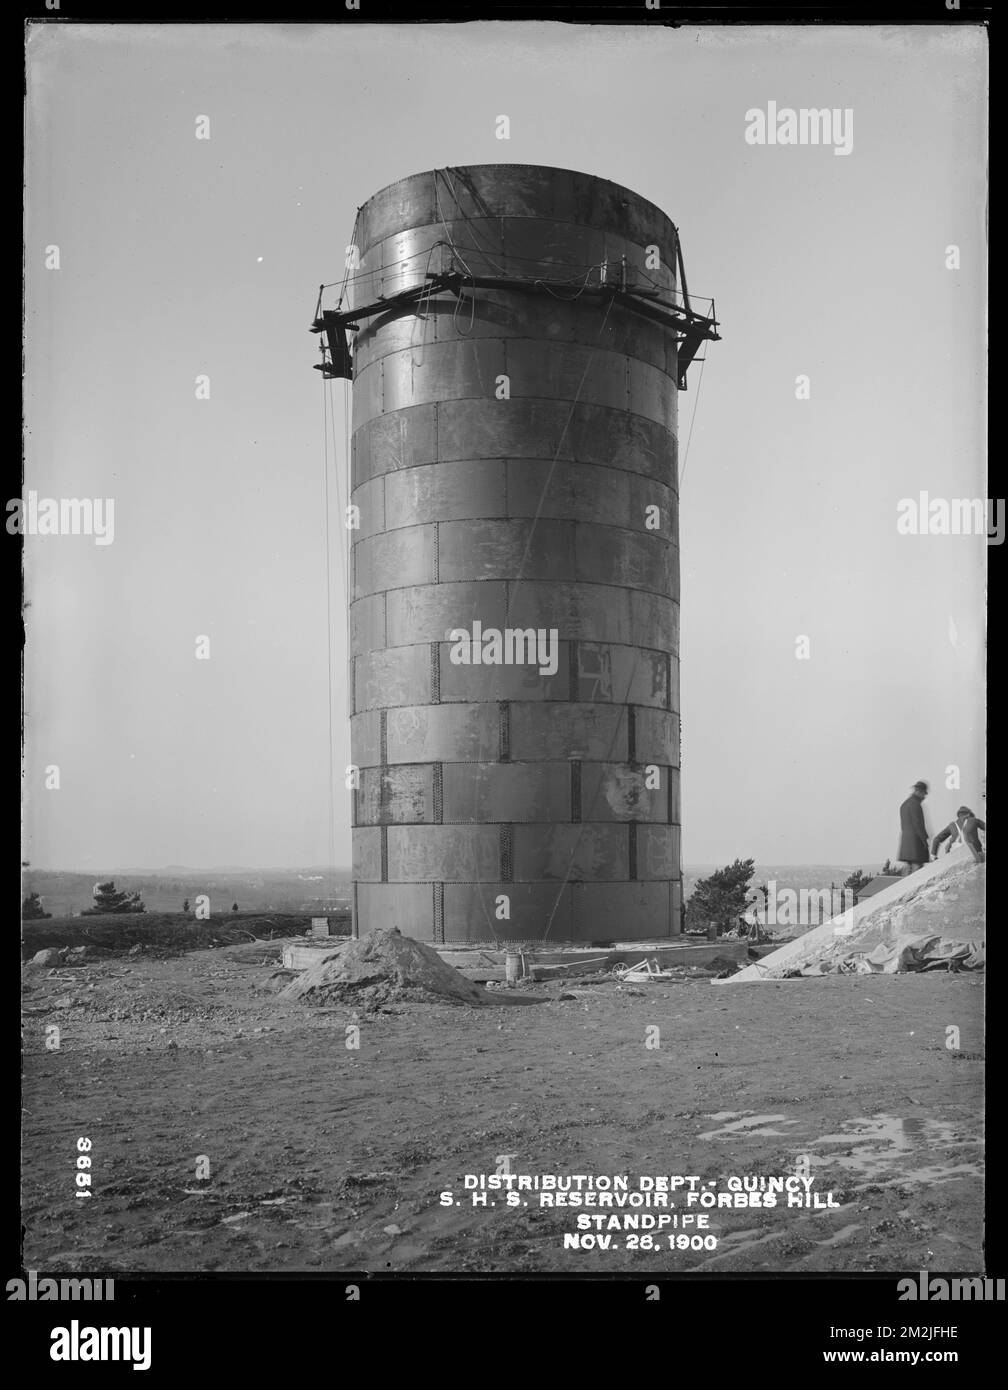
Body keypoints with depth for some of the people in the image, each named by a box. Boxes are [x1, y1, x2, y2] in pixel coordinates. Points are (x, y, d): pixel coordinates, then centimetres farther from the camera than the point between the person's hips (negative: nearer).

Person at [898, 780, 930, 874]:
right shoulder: (915, 803, -13)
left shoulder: (904, 804, 16)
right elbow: (918, 824, -18)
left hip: (905, 839, 9)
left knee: (908, 868, 7)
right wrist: (925, 840, -14)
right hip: (916, 840, -9)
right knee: (917, 868, -9)